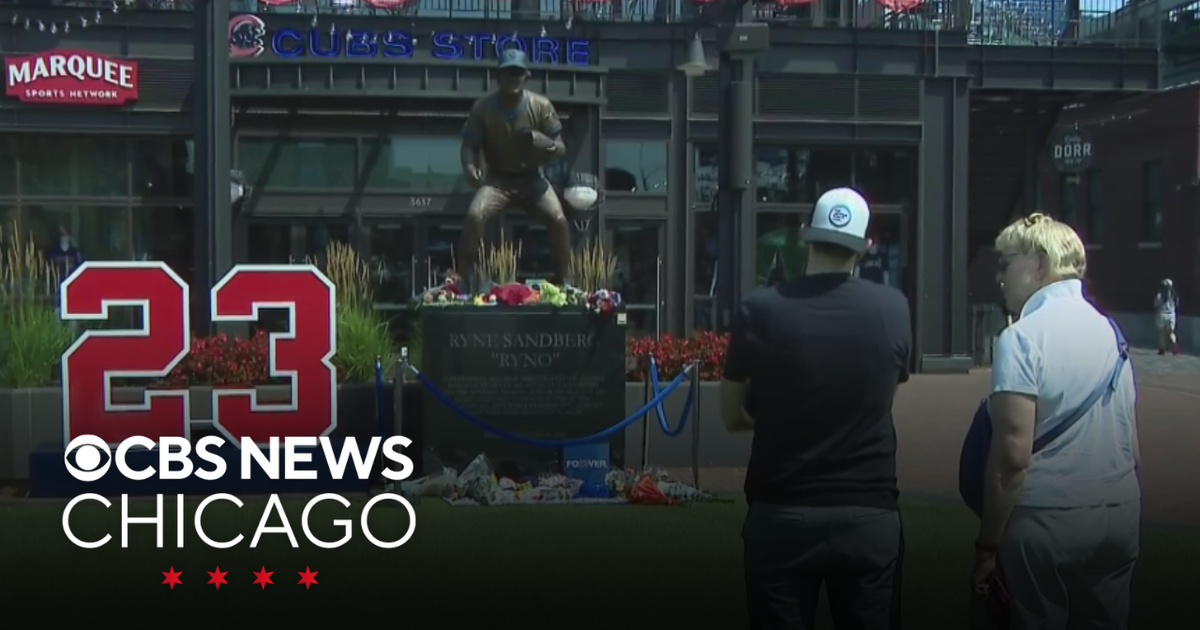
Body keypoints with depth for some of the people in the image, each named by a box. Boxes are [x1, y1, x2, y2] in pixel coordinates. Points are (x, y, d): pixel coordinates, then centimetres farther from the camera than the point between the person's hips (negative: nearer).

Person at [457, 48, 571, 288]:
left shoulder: (541, 105, -9)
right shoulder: (483, 107, -10)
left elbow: (561, 149, -5)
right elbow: (469, 145, -4)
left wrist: (546, 143, -29)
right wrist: (469, 166, -27)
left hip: (532, 178, 0)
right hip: (497, 179, 0)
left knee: (559, 219, -25)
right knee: (474, 215, -29)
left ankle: (563, 282, -6)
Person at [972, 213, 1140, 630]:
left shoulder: (1022, 337, -12)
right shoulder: (1110, 330, 10)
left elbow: (1013, 455, -17)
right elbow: (1132, 448, 13)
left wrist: (987, 547, -12)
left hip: (1046, 519, -6)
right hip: (1120, 517, 7)